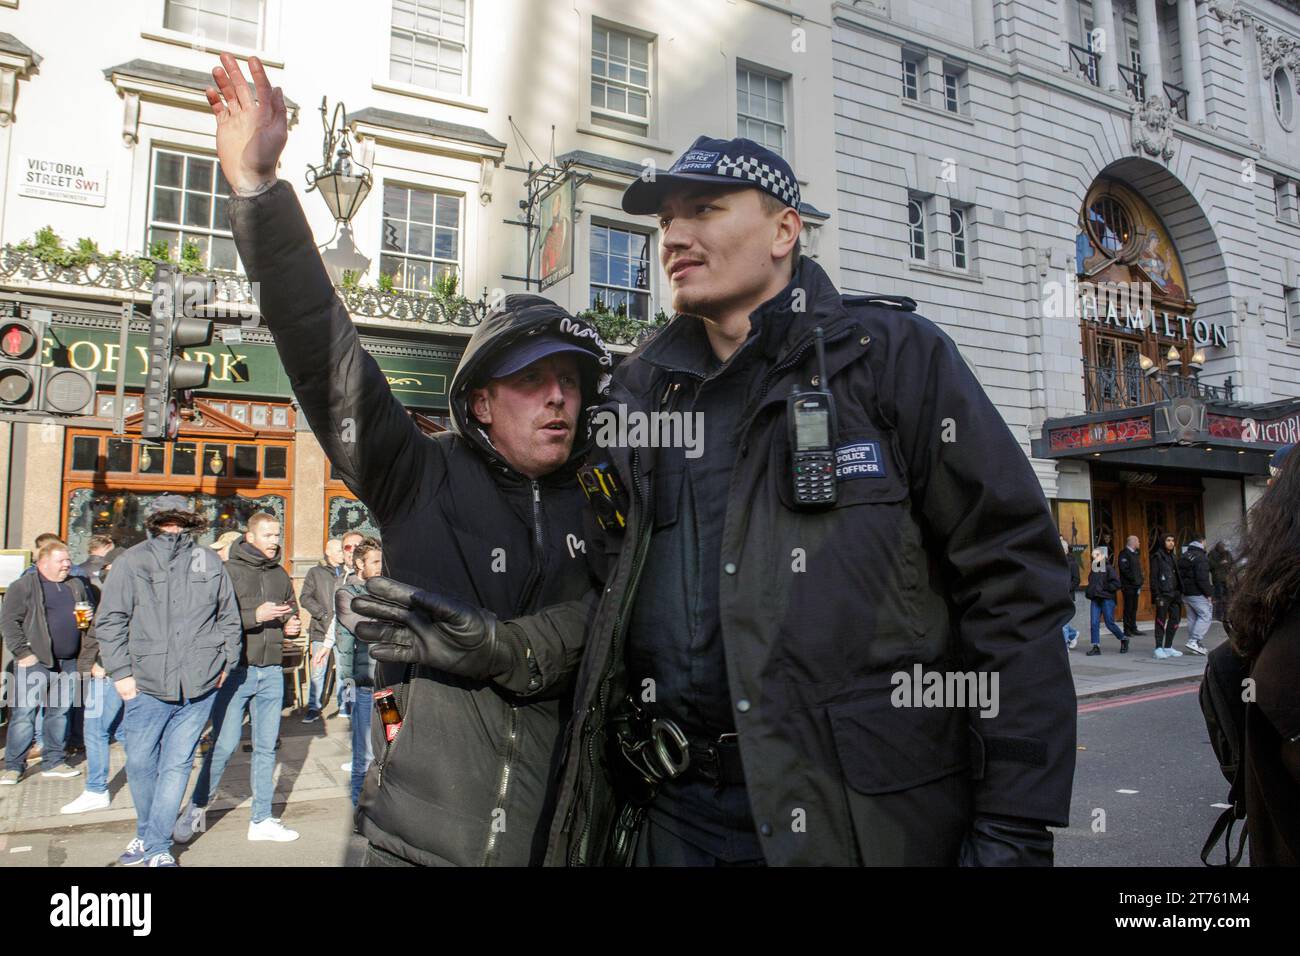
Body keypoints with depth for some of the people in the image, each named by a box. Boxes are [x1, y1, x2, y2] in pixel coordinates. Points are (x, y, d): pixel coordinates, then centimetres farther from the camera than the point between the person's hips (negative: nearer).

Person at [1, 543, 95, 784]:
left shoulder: (77, 585, 14)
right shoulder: (24, 586, -4)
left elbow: (91, 608, 28)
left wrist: (88, 619, 4)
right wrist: (22, 652, -14)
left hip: (68, 662, 6)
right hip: (35, 661, -5)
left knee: (60, 712, 10)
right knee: (24, 713, -4)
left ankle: (53, 761, 20)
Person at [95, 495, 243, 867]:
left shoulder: (209, 562, 6)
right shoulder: (132, 561, 2)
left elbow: (229, 618, 14)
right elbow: (109, 621, 4)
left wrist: (225, 664, 10)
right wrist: (121, 672, -2)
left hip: (199, 687, 0)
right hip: (147, 684, 0)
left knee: (177, 765, 4)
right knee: (140, 763, 10)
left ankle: (157, 846, 15)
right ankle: (147, 834, 33)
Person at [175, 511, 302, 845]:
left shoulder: (280, 575, 11)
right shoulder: (229, 571, -6)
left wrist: (292, 627, 0)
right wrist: (255, 615, -23)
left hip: (271, 672, 5)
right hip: (235, 670, -5)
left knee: (267, 747, 9)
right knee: (224, 746, -2)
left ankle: (261, 820, 20)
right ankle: (196, 808, 22)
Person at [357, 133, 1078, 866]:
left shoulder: (895, 356, -5)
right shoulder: (641, 391, 9)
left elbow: (1013, 584, -9)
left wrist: (1015, 830, -11)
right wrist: (504, 644, -2)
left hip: (862, 816, -4)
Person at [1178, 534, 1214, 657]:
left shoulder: (1183, 556, 14)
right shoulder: (1201, 557, -14)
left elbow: (1179, 575, 18)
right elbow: (1202, 579, -20)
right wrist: (1209, 592, -13)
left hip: (1185, 594, 9)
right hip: (1197, 594, -9)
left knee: (1192, 618, 12)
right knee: (1205, 615, -4)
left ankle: (1193, 643, 15)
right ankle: (1194, 641, -13)